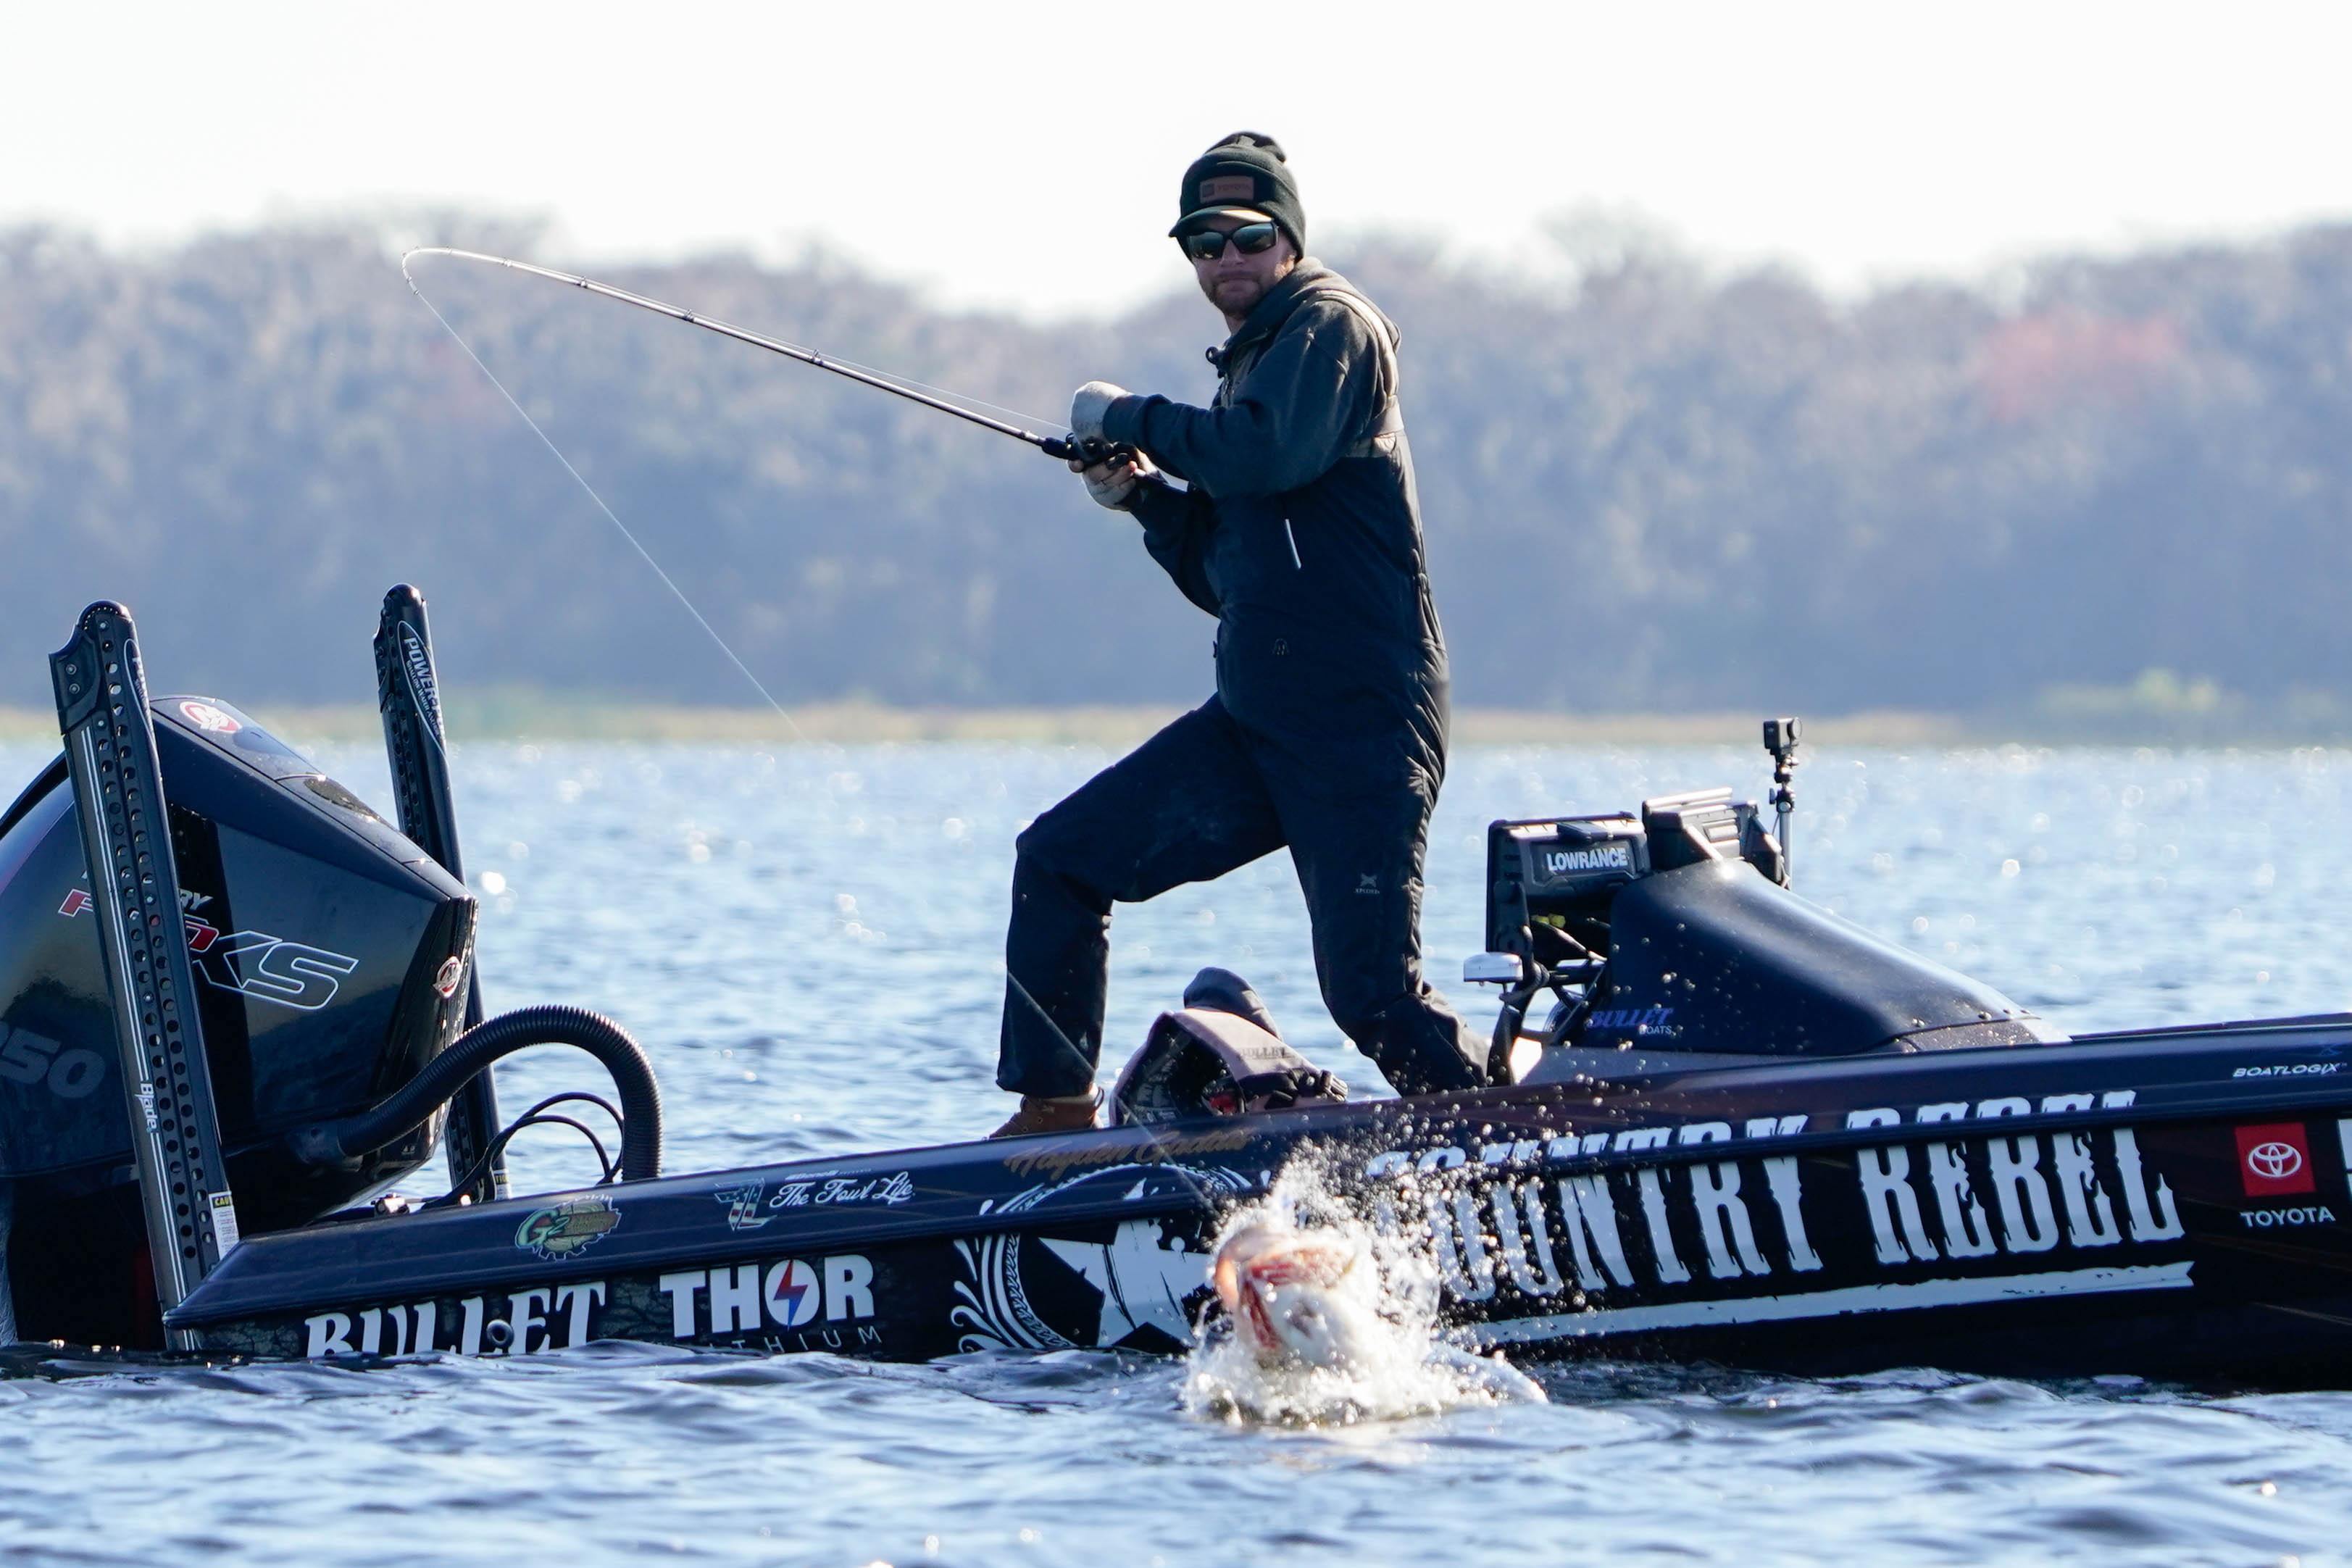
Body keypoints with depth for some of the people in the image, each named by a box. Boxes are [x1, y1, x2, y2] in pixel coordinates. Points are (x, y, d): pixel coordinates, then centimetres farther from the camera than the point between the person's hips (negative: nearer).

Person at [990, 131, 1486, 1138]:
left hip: (1358, 728, -9)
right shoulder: (1248, 373, 22)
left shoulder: (1331, 326, -5)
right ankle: (1053, 1116, 11)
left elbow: (1273, 456, -26)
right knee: (1058, 862, 5)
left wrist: (1131, 420, -13)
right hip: (1253, 724, 9)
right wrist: (1147, 496, 8)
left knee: (1372, 995, -13)